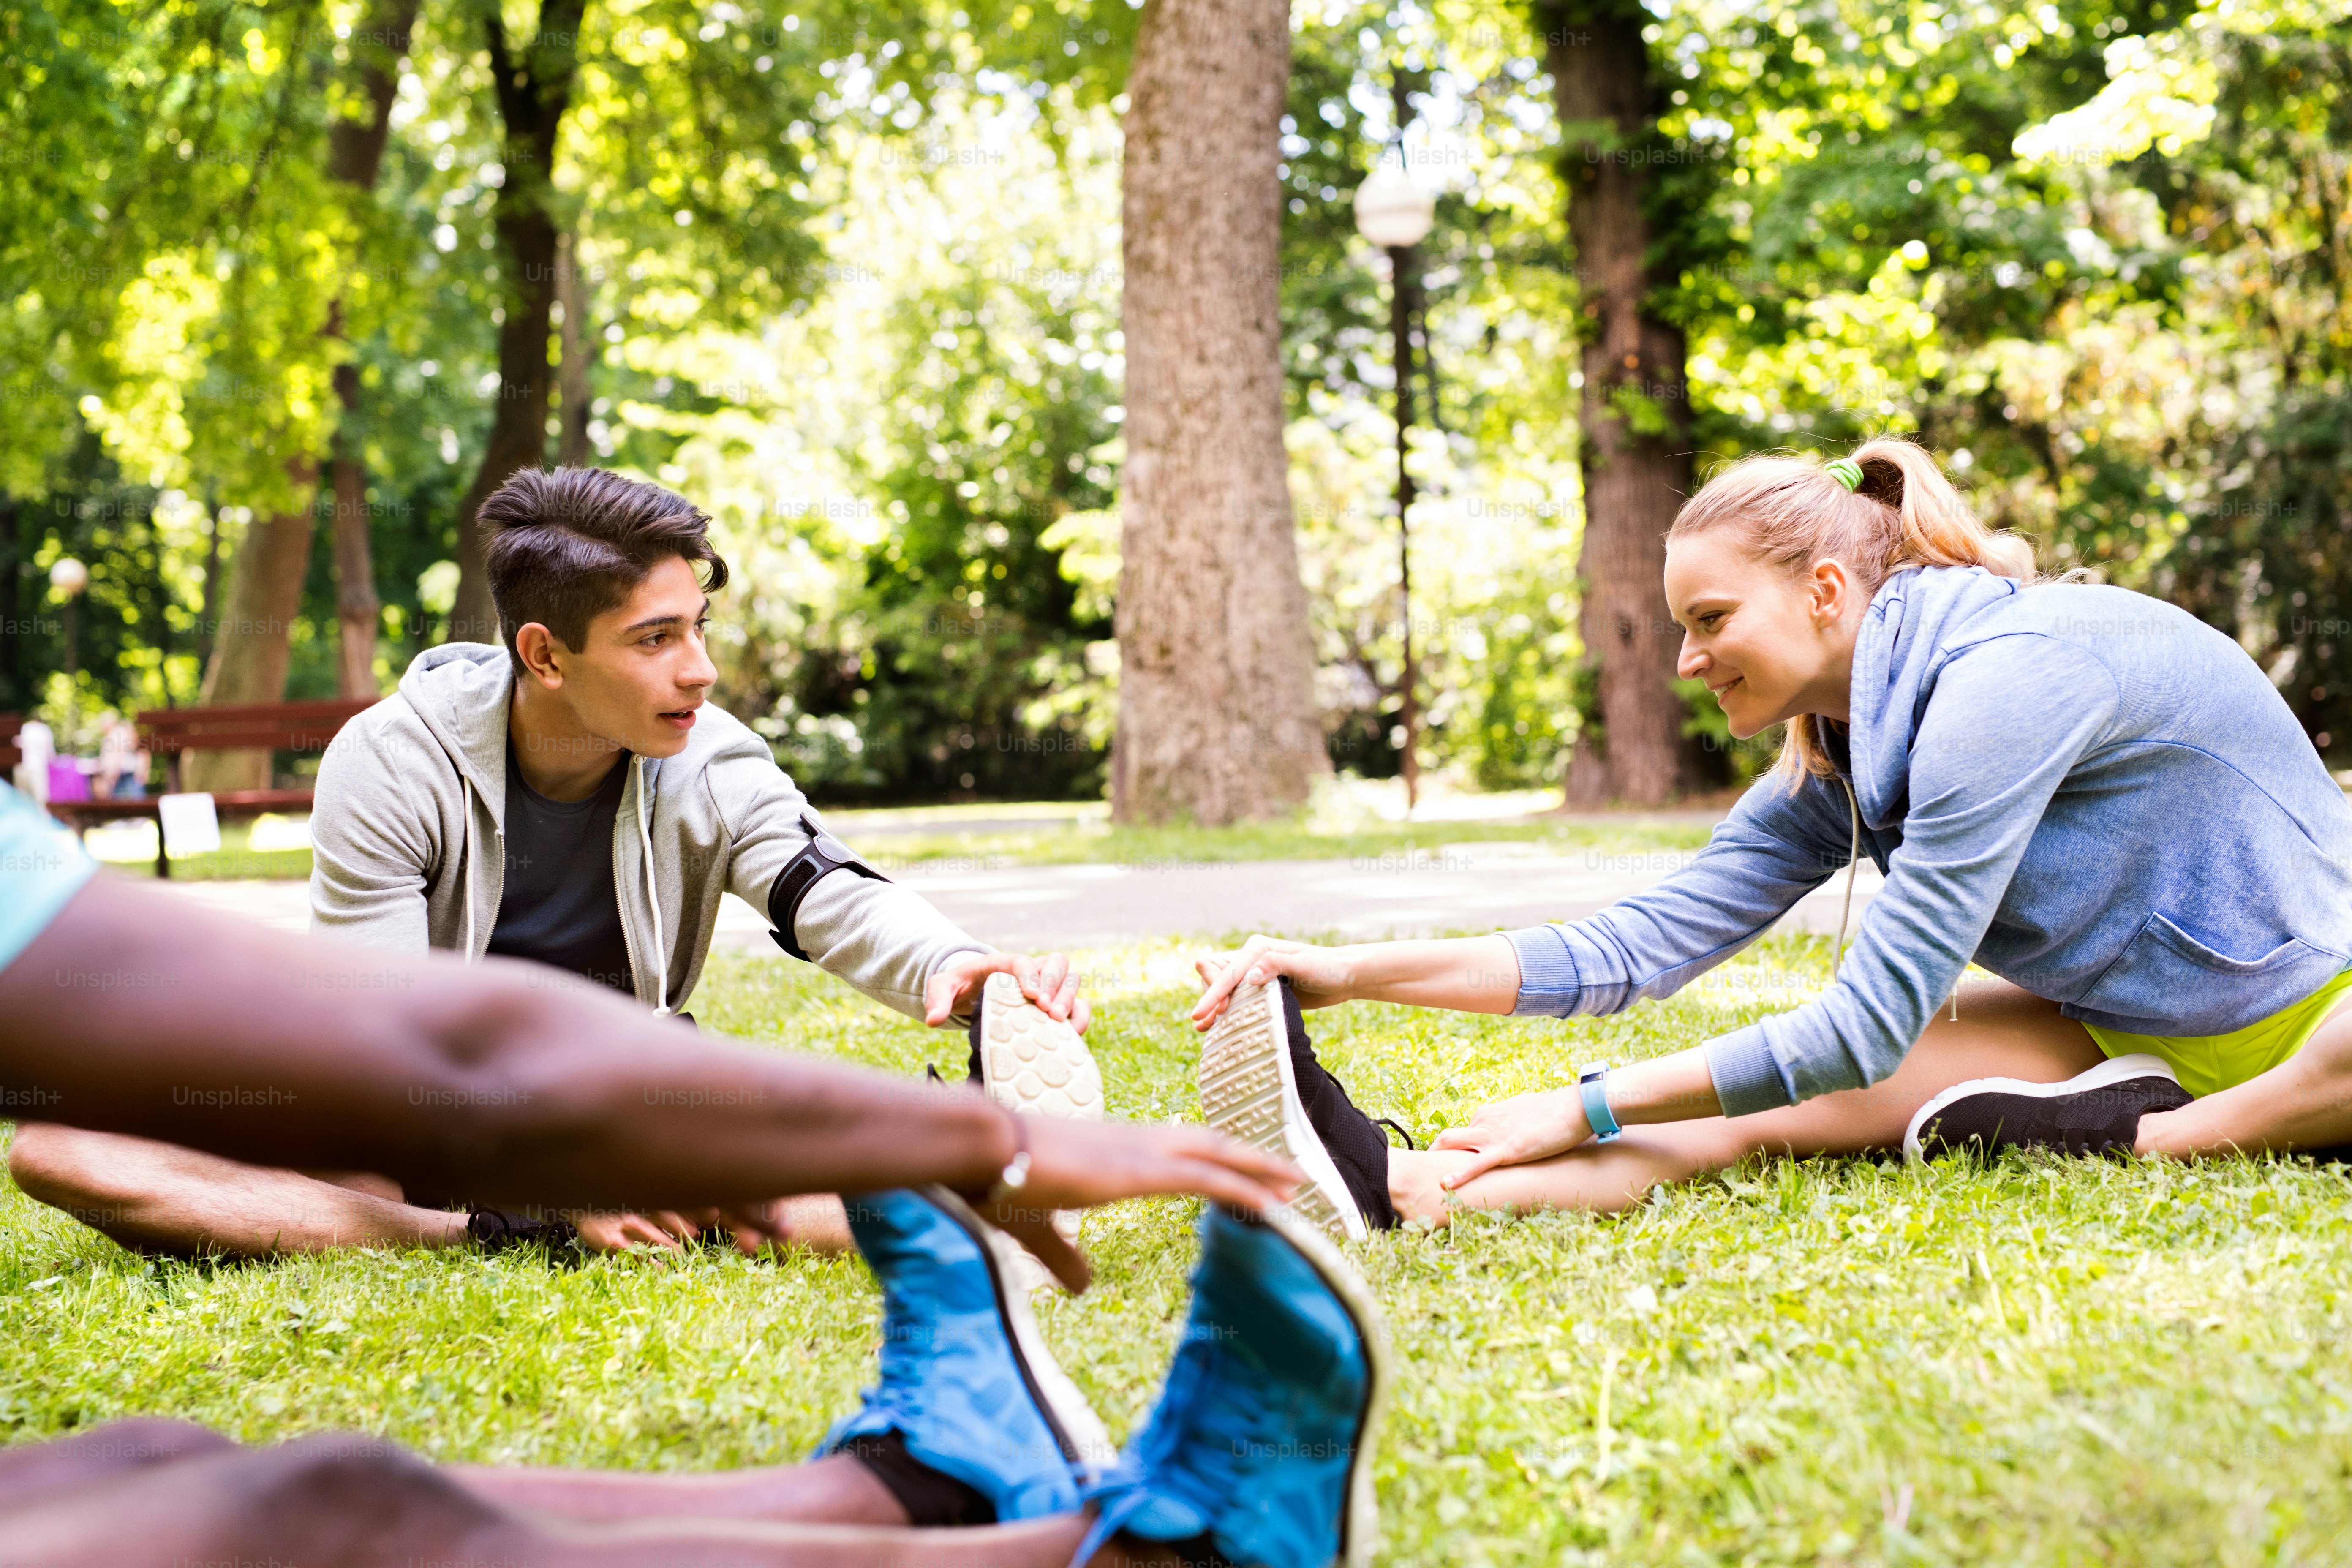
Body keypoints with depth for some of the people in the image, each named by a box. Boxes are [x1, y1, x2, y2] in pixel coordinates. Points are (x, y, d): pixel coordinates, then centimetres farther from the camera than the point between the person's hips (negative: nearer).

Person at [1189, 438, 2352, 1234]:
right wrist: (1353, 974, -9)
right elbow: (1646, 943, -1)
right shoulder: (1834, 765, 2)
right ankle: (1395, 1187, -32)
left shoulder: (2005, 674, -25)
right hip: (2134, 1035, 6)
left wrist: (1587, 1111, -22)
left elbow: (1867, 1027, -25)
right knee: (1773, 1111, -18)